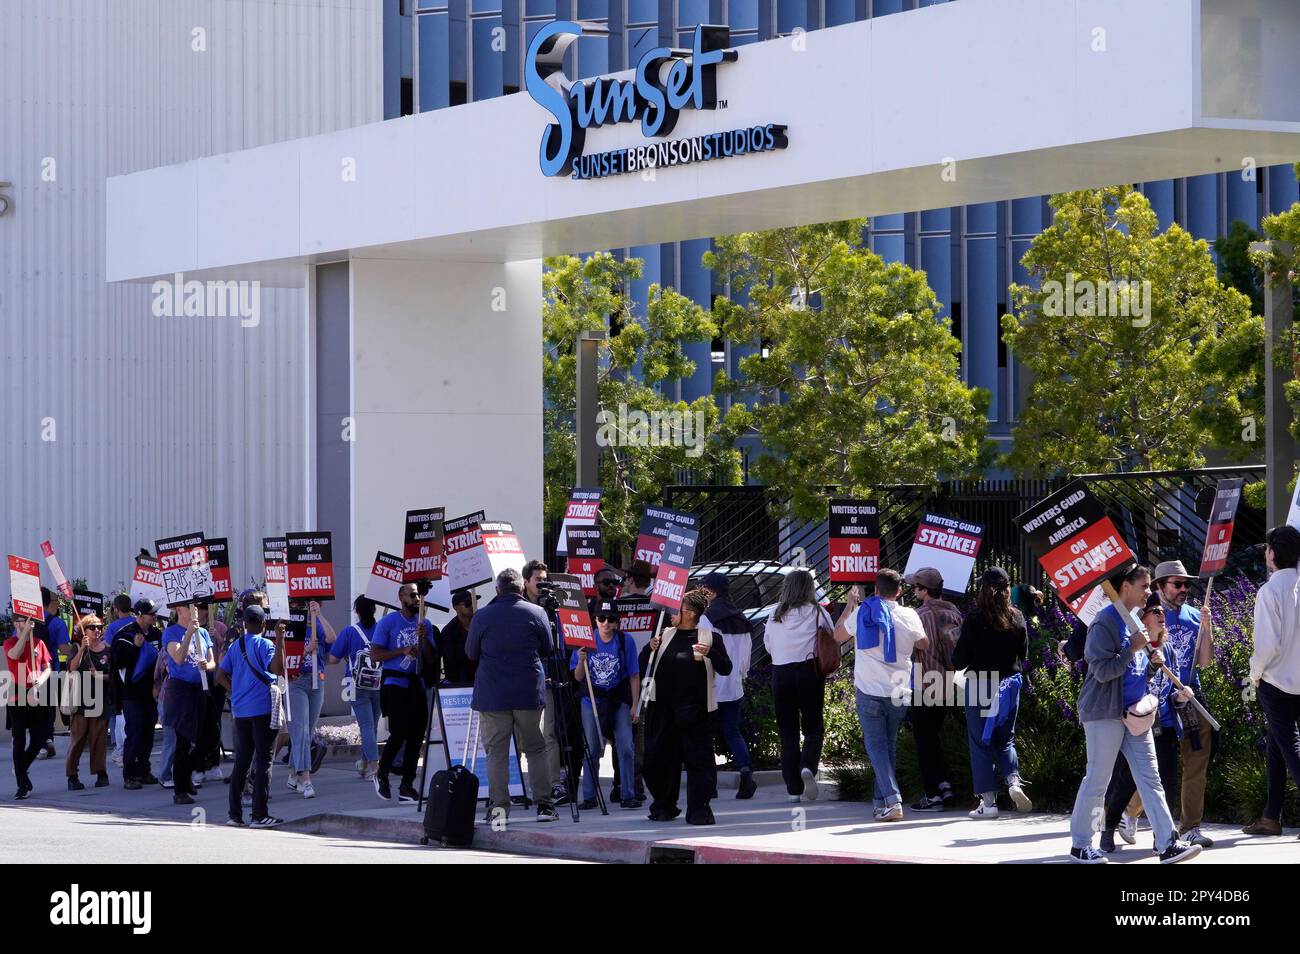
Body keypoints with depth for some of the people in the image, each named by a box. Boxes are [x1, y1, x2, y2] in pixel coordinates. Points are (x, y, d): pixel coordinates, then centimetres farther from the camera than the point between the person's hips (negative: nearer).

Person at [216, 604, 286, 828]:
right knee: (263, 760, -1)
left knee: (241, 760, 12)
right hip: (263, 709, -5)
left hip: (240, 709, 6)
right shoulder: (264, 645, -8)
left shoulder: (235, 646, 9)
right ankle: (259, 814, -3)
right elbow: (277, 669, -22)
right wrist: (280, 642, -20)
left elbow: (221, 676, 10)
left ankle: (234, 813, 11)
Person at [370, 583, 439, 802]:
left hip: (416, 683, 5)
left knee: (416, 735, 1)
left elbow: (430, 659, 10)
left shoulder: (425, 624, 12)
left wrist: (424, 638, -7)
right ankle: (382, 774, 8)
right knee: (399, 732, -14)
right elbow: (375, 654, -8)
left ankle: (407, 785, 7)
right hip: (394, 683, -5)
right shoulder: (388, 622, -4)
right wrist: (403, 651, -16)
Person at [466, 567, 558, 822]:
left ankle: (498, 806, -1)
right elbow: (547, 650, 10)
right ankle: (544, 804, 4)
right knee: (535, 749, 8)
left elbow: (471, 653, 8)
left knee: (496, 751, 3)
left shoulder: (482, 617, -3)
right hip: (529, 693, 1)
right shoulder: (536, 614, -2)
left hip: (492, 694, -1)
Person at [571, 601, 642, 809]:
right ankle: (589, 797, 10)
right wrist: (581, 661, -18)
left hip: (619, 701, -1)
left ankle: (628, 796, -2)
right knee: (591, 749, 3)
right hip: (592, 700, 1)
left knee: (626, 747, -9)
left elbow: (634, 676, 1)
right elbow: (578, 678, 2)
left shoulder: (625, 641, -3)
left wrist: (635, 706, -4)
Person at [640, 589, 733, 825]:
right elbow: (644, 665, 14)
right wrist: (650, 648, -6)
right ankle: (663, 807, 21)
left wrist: (710, 653, -21)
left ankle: (699, 810, -2)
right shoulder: (665, 635, 13)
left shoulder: (709, 637, 2)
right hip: (662, 706, 4)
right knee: (659, 756, 7)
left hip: (694, 707, -4)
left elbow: (725, 668, -4)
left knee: (698, 758, -6)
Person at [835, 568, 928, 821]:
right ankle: (882, 801, 18)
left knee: (876, 746, -2)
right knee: (889, 745, 15)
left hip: (869, 692, -2)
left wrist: (850, 604, 26)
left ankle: (892, 799, -18)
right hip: (899, 693, 2)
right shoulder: (909, 616, -3)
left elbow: (838, 636, 14)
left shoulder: (861, 613, -5)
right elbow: (922, 644, 17)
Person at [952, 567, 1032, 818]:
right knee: (1005, 738, 18)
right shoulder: (1017, 619, -3)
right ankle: (1014, 781, -6)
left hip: (980, 684, -4)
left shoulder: (975, 620, -15)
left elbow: (959, 660, -12)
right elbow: (1023, 655, 9)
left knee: (981, 741, 5)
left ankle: (988, 801, 4)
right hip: (1009, 684, 4)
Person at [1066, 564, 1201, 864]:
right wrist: (1133, 648, -21)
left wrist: (1152, 657, 5)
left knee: (1150, 778, 2)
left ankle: (1167, 844, -2)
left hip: (1135, 713, 8)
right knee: (1097, 781, -1)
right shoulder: (1105, 622, -13)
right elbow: (1102, 671, -19)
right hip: (1106, 713, -8)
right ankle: (1080, 845, 10)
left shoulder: (1135, 620, 15)